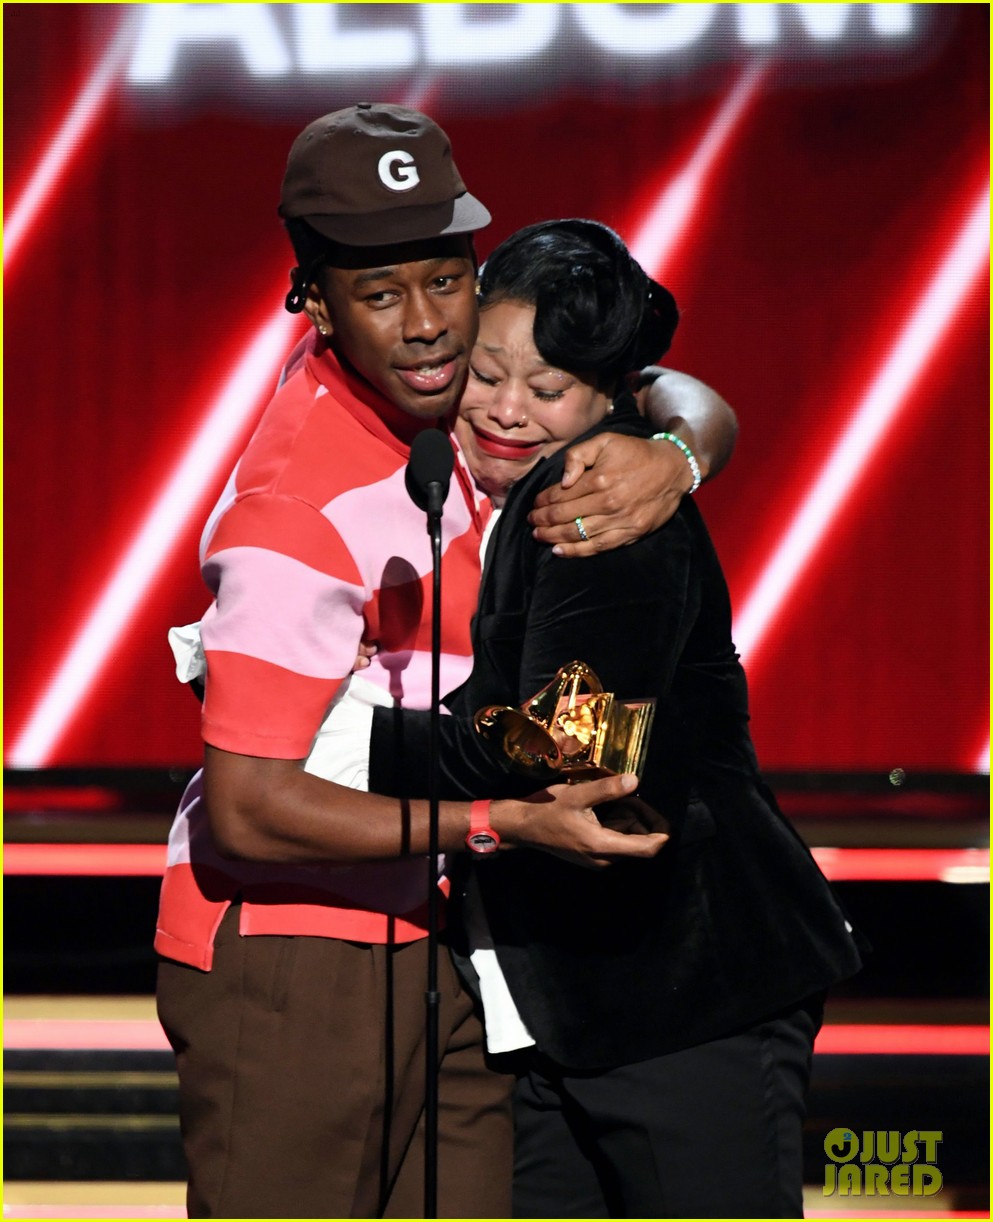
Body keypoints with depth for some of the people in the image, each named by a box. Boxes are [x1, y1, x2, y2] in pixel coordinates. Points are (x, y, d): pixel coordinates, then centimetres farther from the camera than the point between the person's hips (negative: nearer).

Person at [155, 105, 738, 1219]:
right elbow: (247, 811, -24)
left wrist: (665, 458, -18)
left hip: (426, 937, 8)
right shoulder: (298, 509, -24)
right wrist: (506, 822, -25)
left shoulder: (455, 387, -2)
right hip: (287, 954, -8)